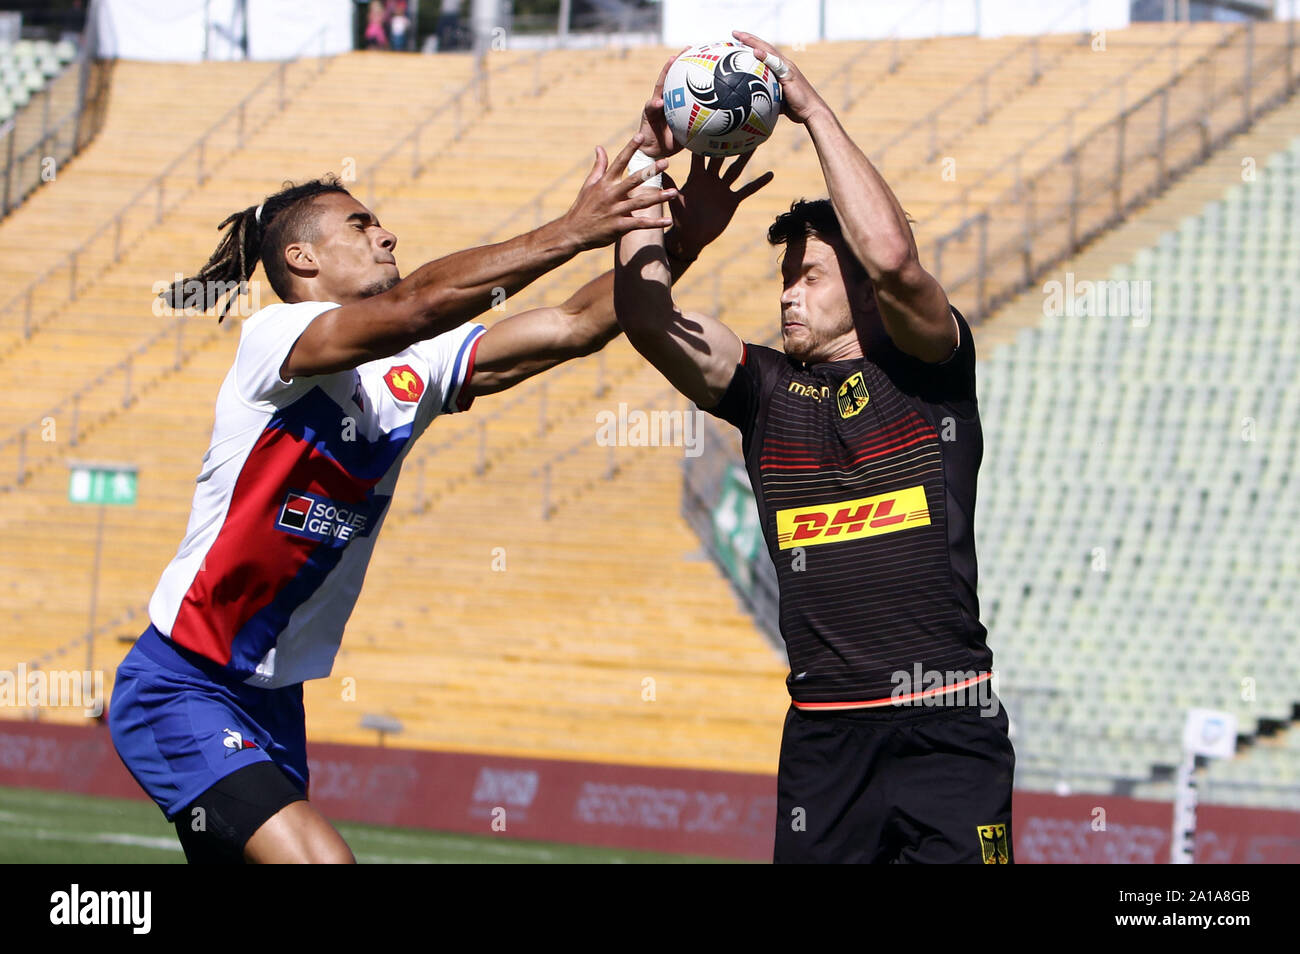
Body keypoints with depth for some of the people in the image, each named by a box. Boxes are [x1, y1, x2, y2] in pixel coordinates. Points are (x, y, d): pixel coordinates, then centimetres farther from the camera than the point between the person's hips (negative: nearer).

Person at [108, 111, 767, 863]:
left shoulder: (411, 368, 5)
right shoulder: (274, 338, -15)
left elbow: (574, 327, -2)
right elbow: (415, 305, -33)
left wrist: (682, 239, -15)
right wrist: (572, 231, -36)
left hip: (273, 703, 8)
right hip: (180, 692, -8)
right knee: (319, 859, -23)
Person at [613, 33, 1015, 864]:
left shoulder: (927, 367, 1)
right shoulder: (766, 389, 10)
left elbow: (891, 257, -17)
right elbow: (646, 315, -2)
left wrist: (813, 109, -11)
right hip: (822, 731, 4)